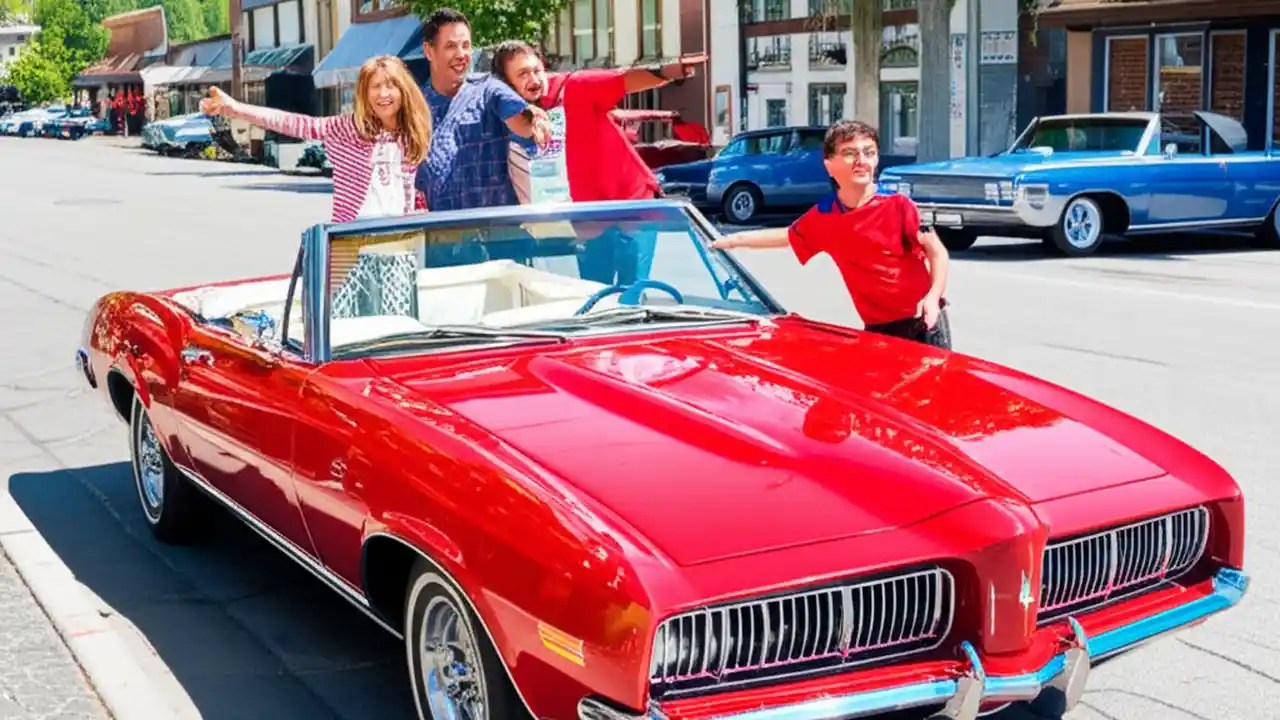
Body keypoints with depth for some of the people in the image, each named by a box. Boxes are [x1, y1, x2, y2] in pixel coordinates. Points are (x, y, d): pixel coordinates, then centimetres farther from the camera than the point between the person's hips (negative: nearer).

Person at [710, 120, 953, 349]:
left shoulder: (897, 205, -12)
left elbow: (938, 253, -7)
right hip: (877, 327, 4)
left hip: (922, 322, -4)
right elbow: (789, 235, 23)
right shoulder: (823, 217, 1)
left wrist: (933, 298, -22)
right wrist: (736, 240, 26)